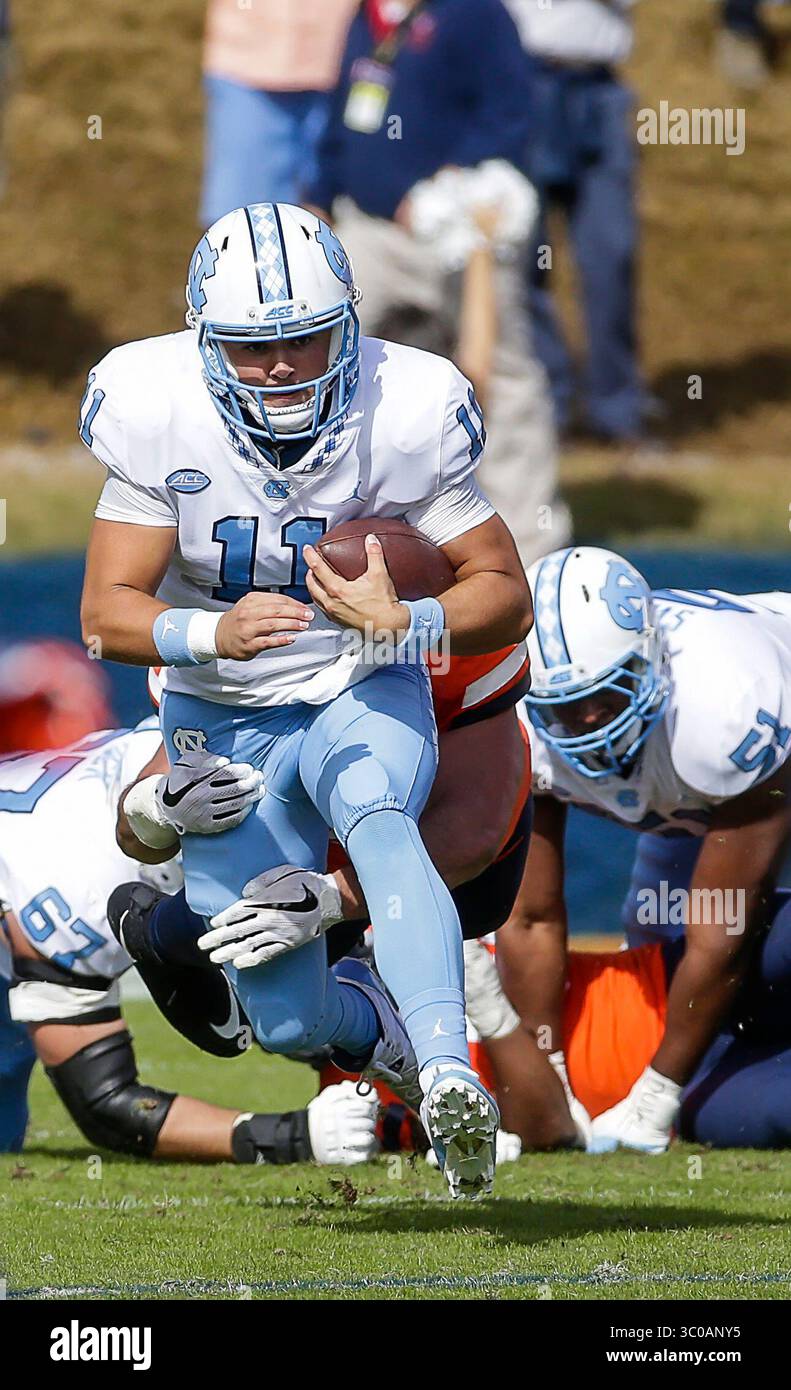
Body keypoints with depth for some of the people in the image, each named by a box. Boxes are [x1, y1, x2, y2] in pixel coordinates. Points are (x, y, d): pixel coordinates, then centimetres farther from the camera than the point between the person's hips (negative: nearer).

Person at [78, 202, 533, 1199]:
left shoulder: (405, 413, -19)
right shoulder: (159, 414, -19)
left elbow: (504, 594, -13)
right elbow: (107, 610, -18)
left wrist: (404, 623, -34)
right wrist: (214, 633, -39)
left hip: (364, 695, -1)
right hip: (223, 722, 1)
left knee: (375, 817, -37)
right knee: (288, 1020, -1)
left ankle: (448, 1079, -50)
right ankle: (385, 1028, 35)